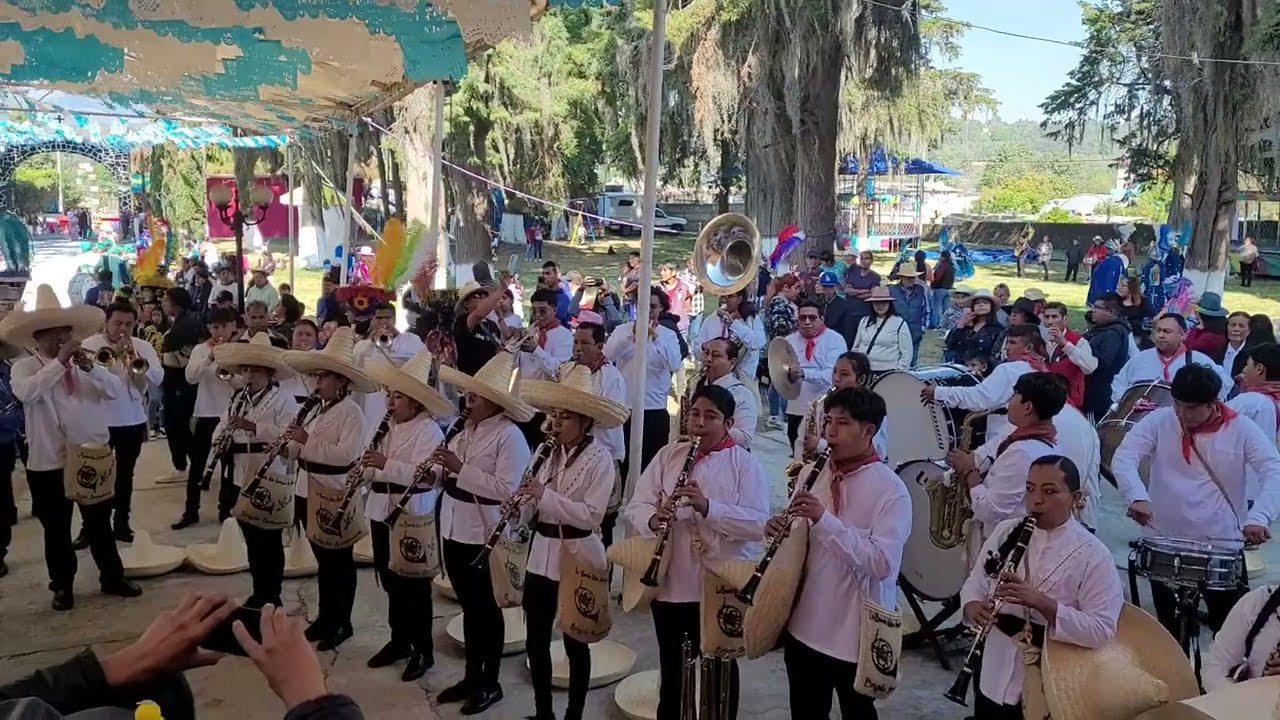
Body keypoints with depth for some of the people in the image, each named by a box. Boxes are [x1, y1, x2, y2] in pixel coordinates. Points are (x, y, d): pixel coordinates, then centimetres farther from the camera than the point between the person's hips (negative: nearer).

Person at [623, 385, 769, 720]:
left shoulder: (746, 463, -6)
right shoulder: (668, 456, 5)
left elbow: (759, 523, -16)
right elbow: (636, 506, 2)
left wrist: (708, 507, -28)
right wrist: (654, 519, -21)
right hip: (670, 584, 3)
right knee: (671, 668, 18)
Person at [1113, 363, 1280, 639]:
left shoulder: (1241, 429, -7)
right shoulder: (1158, 421, -6)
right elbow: (1123, 458, -15)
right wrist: (1137, 496, -34)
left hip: (1222, 546, -1)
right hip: (1164, 542, 1)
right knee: (1168, 627, 16)